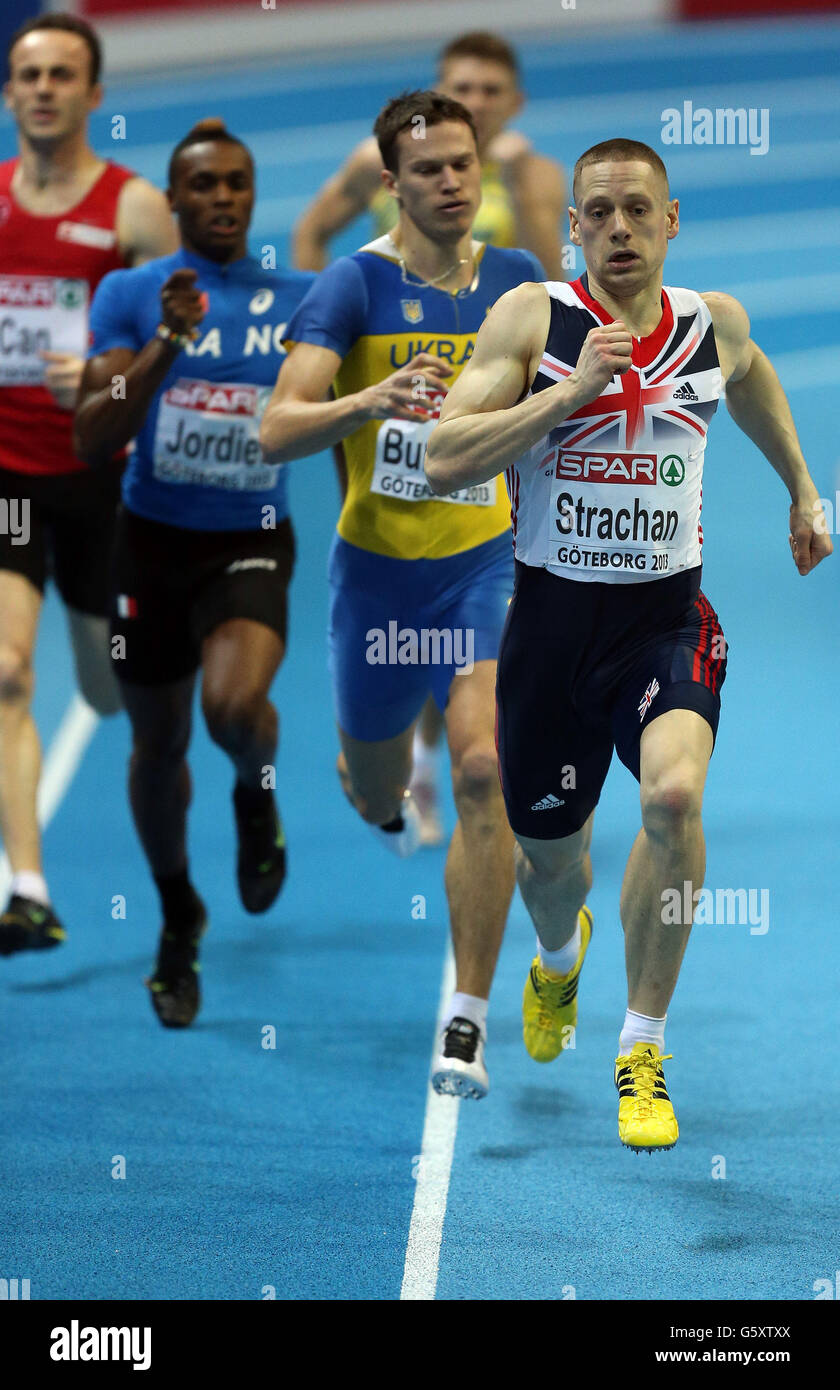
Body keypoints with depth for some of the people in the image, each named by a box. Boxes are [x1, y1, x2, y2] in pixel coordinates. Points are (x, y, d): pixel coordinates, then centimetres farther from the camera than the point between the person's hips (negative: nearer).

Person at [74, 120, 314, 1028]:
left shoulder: (303, 299, 0)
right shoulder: (131, 296, -3)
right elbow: (91, 441, -12)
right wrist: (165, 345, -21)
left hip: (251, 544, -1)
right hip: (153, 539, 1)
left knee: (234, 707, -28)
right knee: (158, 742, 12)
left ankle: (256, 796, 9)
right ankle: (178, 920, 37)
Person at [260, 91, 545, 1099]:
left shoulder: (515, 280, -1)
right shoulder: (355, 284, -13)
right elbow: (275, 434, -25)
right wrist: (372, 400, -41)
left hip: (485, 562, 1)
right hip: (376, 569, -1)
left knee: (483, 771, -19)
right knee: (377, 799, 17)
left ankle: (467, 1024, -14)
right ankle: (380, 786, 59)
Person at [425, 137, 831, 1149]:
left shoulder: (715, 325, 2)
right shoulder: (530, 318, -8)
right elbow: (443, 463, -16)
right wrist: (569, 391, -23)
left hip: (666, 615, 0)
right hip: (552, 613, 0)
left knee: (674, 795, -28)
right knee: (548, 846, 15)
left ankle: (641, 1052, -13)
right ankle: (558, 959, 55)